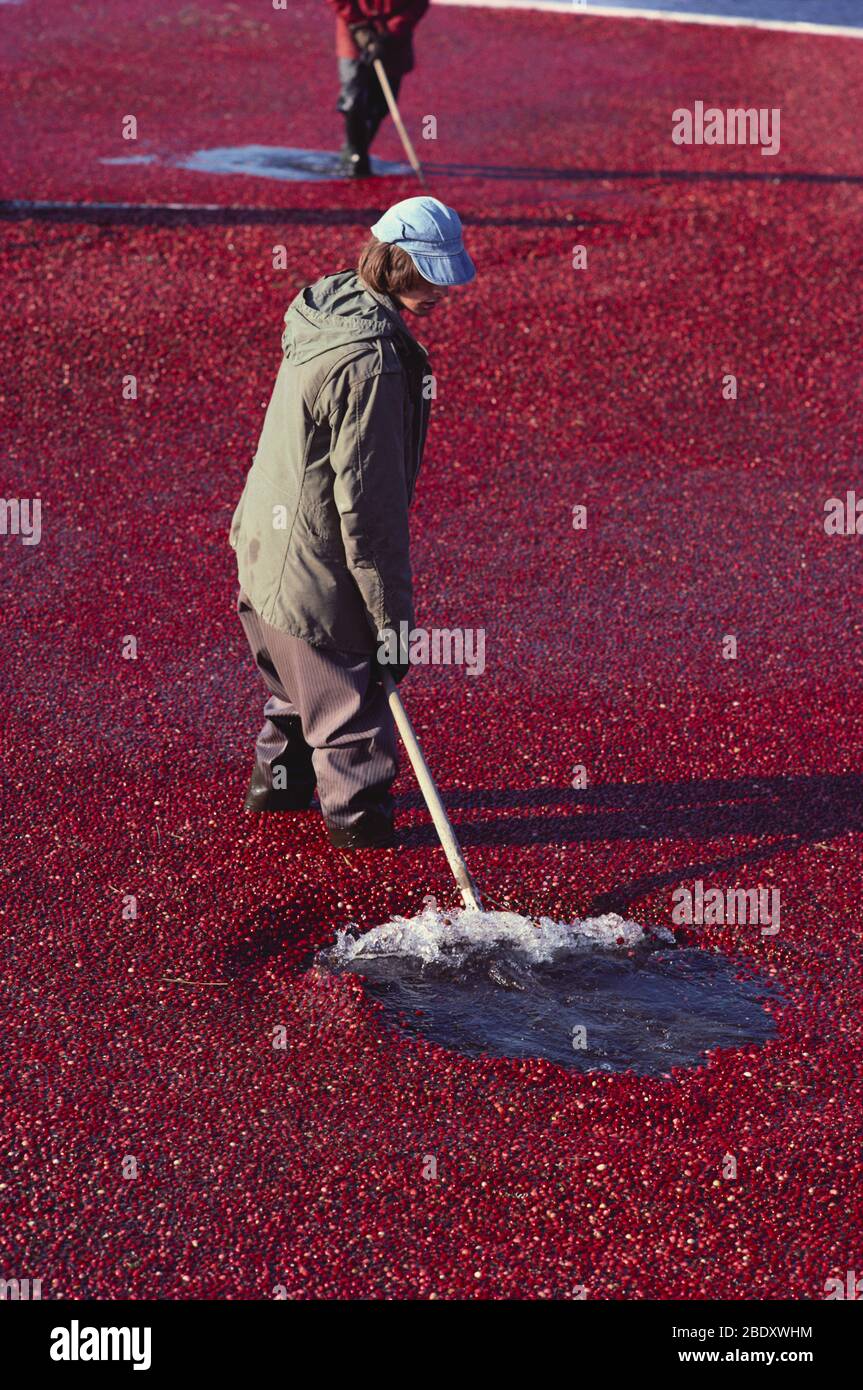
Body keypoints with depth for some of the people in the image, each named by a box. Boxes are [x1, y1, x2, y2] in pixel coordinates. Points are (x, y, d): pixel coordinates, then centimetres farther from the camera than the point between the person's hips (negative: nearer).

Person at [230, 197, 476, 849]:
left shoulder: (326, 312, 4)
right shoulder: (369, 359, -27)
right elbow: (367, 497, -26)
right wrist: (391, 613, -19)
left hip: (269, 545, 10)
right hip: (319, 569, -10)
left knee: (300, 682, 28)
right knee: (349, 692, 9)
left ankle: (279, 779, 46)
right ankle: (356, 813, 26)